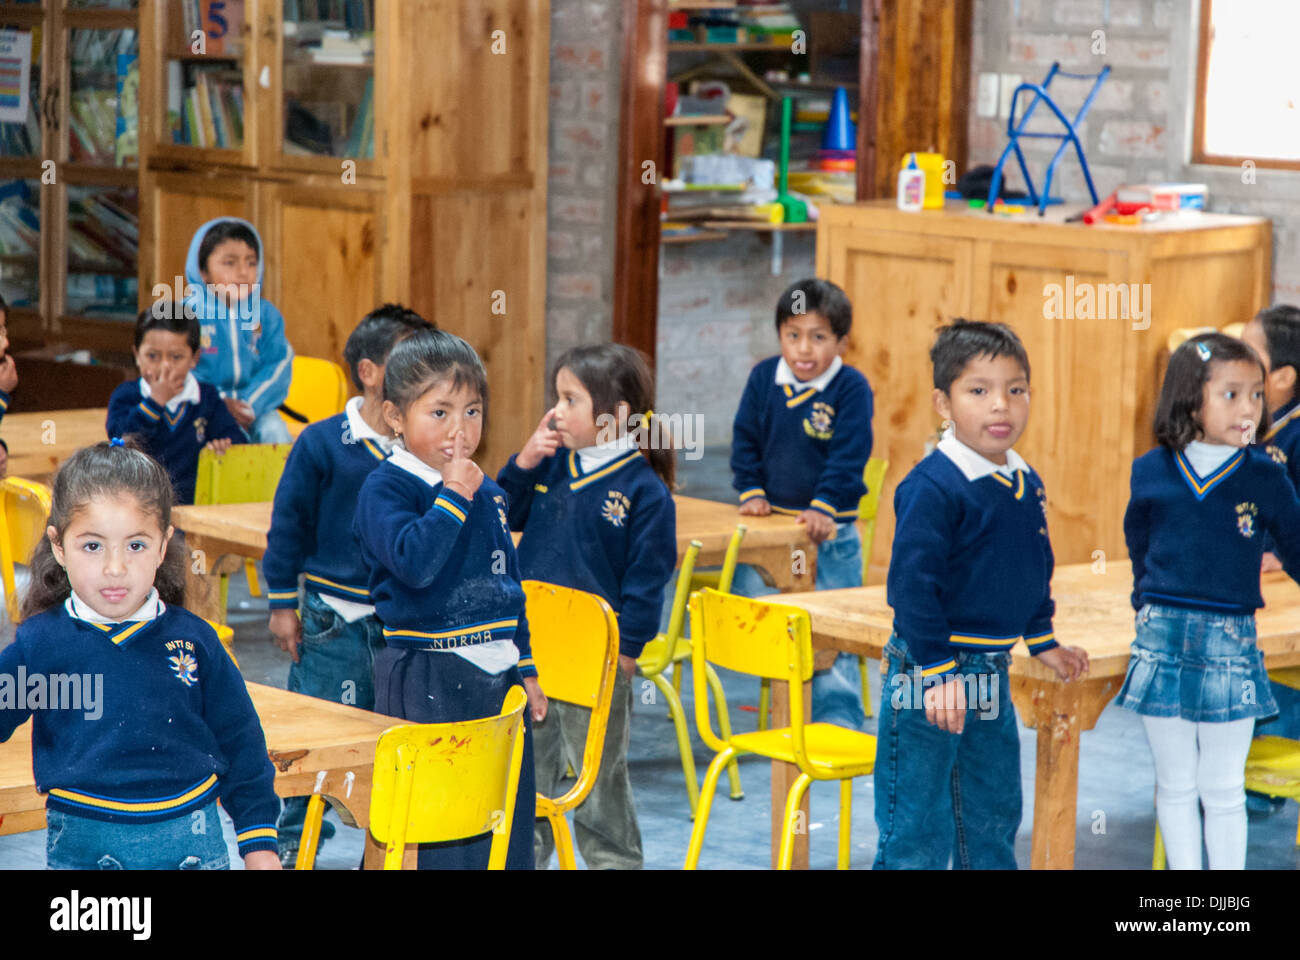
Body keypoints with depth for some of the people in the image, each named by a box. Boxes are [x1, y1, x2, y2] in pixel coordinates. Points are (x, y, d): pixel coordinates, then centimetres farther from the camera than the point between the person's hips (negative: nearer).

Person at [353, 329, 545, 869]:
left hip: (496, 676, 7)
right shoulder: (385, 489, -9)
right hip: (426, 680, -7)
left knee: (507, 816, 11)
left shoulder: (488, 494, 12)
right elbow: (414, 561, -27)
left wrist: (524, 669, 19)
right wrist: (453, 495, -21)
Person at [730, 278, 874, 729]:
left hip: (829, 534, -4)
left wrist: (825, 506, -22)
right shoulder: (764, 378, 2)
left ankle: (839, 722, 7)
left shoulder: (851, 387, -10)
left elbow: (849, 455, -14)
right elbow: (746, 439, 8)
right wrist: (751, 491, -3)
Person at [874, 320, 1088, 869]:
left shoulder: (1026, 485, 7)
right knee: (917, 830, -2)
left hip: (991, 678, 8)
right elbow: (912, 586, -21)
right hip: (930, 674, -8)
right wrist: (939, 674, -23)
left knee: (994, 818, 18)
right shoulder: (932, 487, -18)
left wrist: (1043, 643, 22)